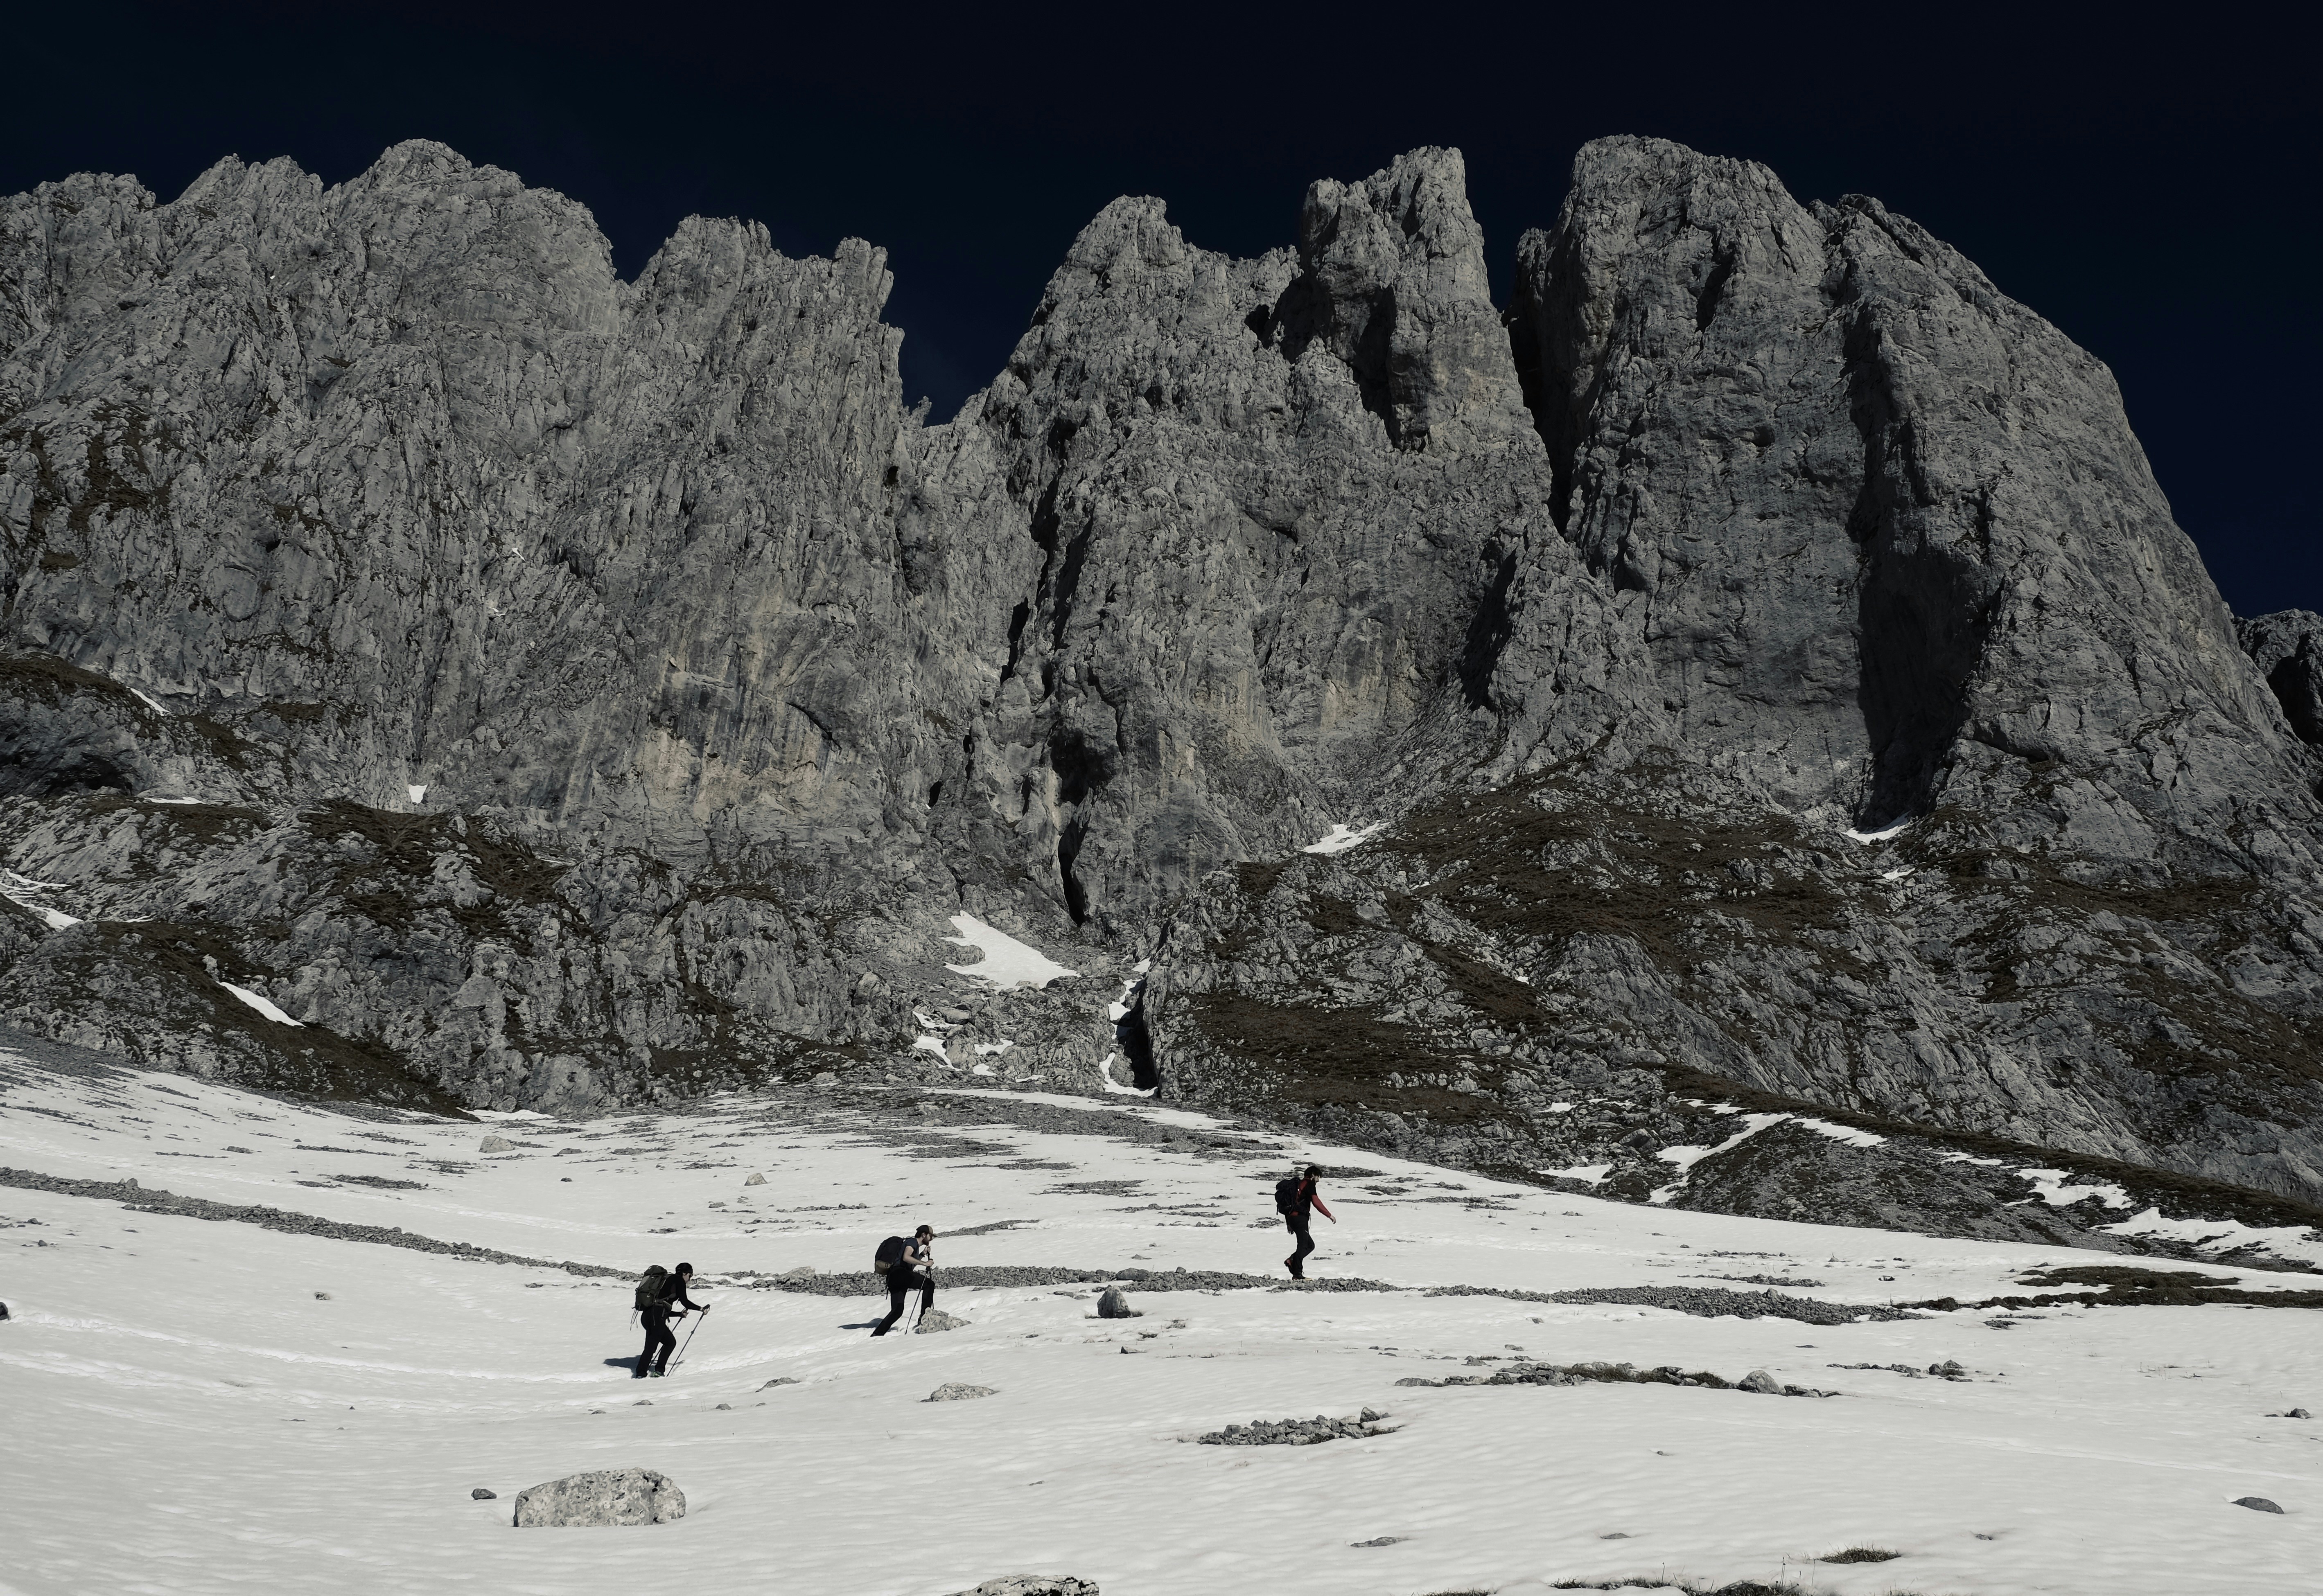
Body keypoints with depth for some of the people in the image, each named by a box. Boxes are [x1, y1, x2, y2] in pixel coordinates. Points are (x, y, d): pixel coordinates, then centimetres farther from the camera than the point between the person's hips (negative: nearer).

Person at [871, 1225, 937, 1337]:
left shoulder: (916, 1245, 31)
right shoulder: (913, 1242, 0)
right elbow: (906, 1258, -18)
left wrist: (923, 1254, 25)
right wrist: (925, 1263, -16)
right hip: (898, 1273, -10)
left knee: (897, 1311, 5)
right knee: (929, 1284, -14)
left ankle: (878, 1334, 0)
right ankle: (925, 1316, -18)